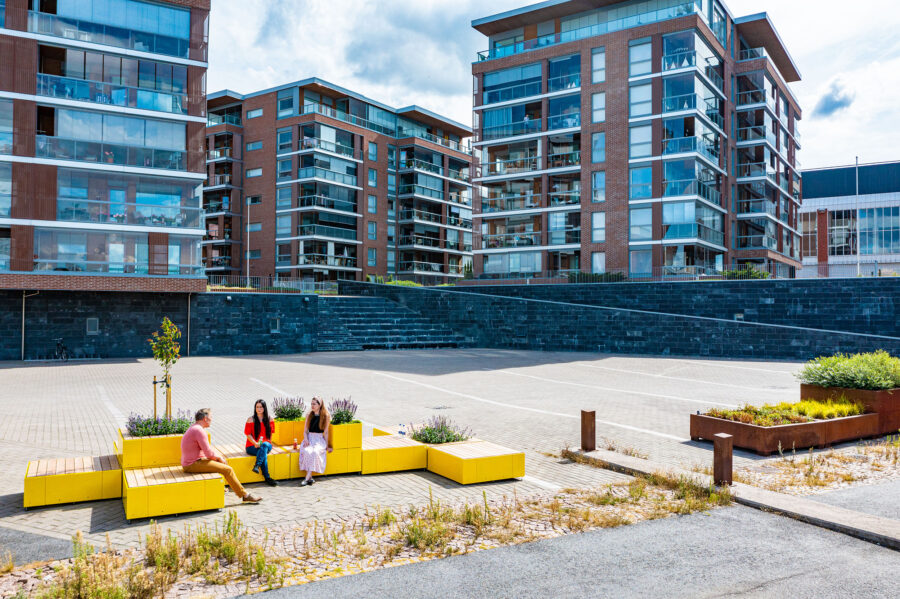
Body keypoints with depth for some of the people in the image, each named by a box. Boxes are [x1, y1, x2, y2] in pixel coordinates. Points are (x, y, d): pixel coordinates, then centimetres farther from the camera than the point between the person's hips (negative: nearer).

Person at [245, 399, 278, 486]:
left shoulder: (270, 419, 9)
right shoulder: (251, 419, 3)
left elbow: (271, 433, 11)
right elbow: (248, 434, 0)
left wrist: (265, 443, -5)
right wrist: (255, 443, -17)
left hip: (267, 445, 2)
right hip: (252, 446, -1)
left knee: (265, 445, -37)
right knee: (264, 453, -35)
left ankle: (257, 466, -47)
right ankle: (267, 478, -41)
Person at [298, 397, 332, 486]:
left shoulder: (325, 417, 3)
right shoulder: (309, 416, 13)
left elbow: (326, 432, 3)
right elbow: (305, 430, 13)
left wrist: (327, 445, -1)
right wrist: (305, 439, -6)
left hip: (320, 439, -3)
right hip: (309, 438, 3)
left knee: (315, 452, -34)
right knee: (306, 451, -31)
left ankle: (307, 478, -33)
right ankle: (310, 478, -29)